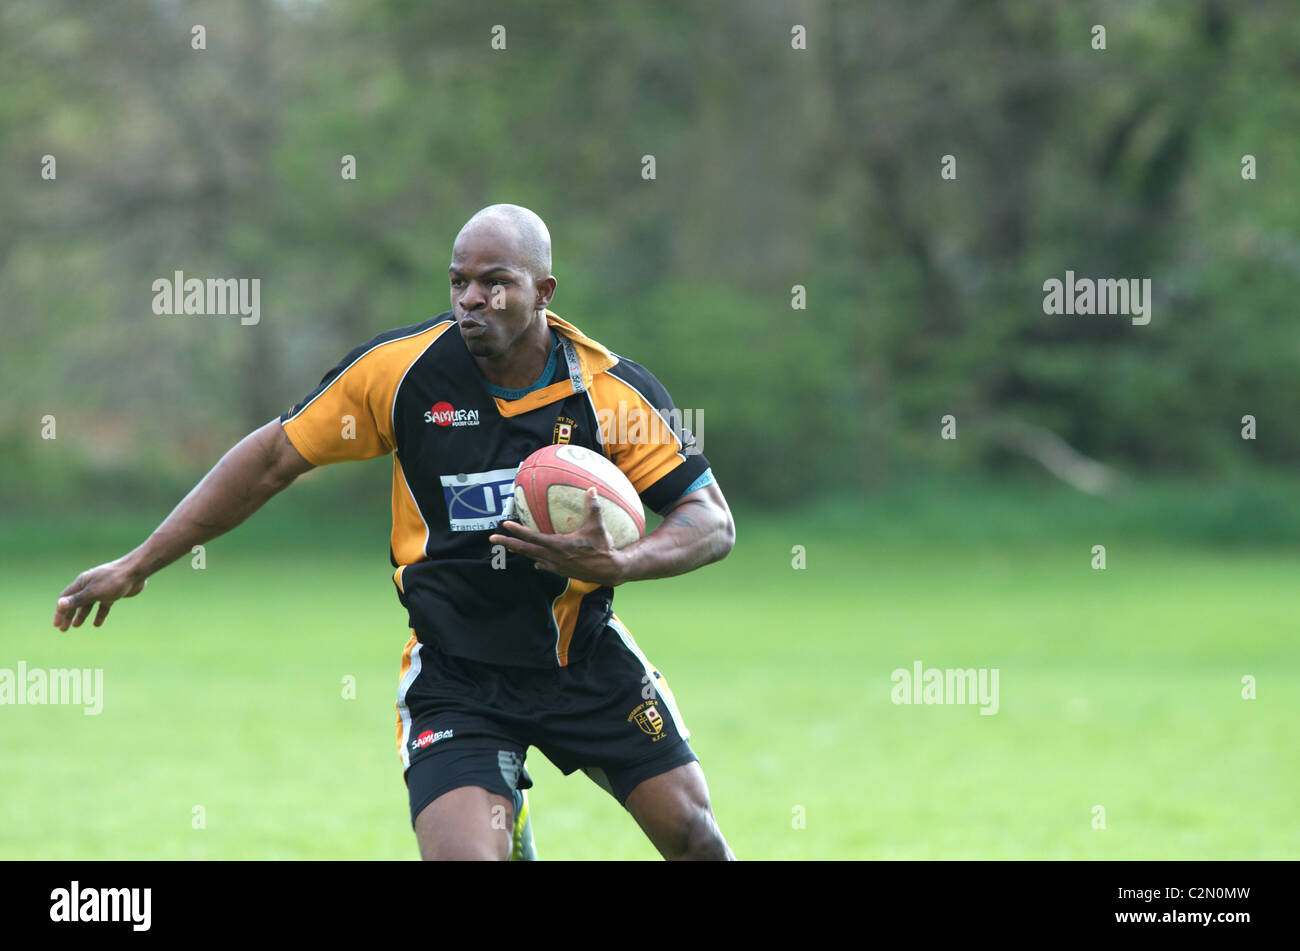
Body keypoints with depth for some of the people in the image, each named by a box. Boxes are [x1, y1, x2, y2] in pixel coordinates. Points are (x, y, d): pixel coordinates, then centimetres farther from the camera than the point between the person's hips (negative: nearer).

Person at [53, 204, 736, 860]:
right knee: (464, 853, -22)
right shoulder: (400, 367, -11)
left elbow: (712, 520, -7)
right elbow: (274, 457, -1)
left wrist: (615, 563, -28)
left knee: (693, 835, 3)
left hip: (589, 660, 2)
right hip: (453, 676, -2)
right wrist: (138, 565, 1)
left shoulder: (616, 391, -11)